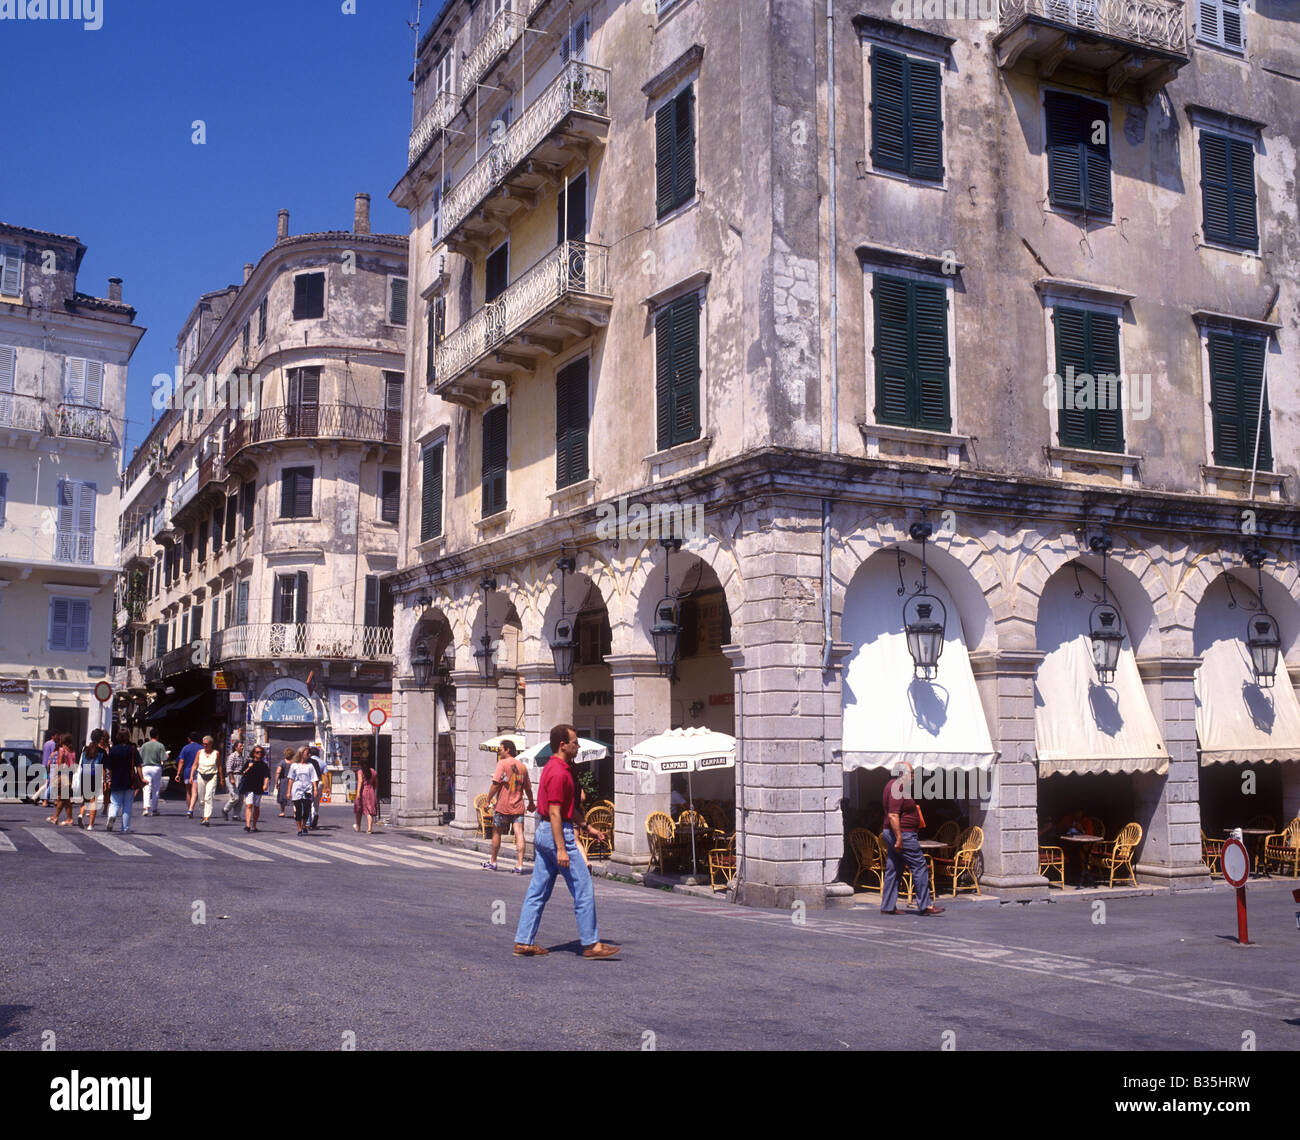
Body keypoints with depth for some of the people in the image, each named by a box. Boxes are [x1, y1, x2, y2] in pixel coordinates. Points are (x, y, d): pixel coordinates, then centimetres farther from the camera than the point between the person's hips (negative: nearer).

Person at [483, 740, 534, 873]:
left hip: (502, 806, -4)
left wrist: (488, 800, -5)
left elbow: (496, 783, -12)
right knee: (519, 834, -3)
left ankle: (493, 862, 25)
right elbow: (528, 788, 16)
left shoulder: (502, 763, -5)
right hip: (518, 807, 4)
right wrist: (531, 803, 30)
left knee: (496, 833, 13)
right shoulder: (522, 766, 10)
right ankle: (519, 865, -12)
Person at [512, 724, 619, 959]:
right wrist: (561, 849, -24)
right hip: (557, 833, -11)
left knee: (538, 891, 11)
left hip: (543, 833, 11)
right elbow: (554, 812, -22)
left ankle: (523, 942, 12)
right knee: (584, 888, -3)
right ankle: (591, 943, 2)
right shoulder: (559, 772, -18)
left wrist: (587, 827, 25)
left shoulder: (554, 768, 15)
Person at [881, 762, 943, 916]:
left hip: (894, 834, 11)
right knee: (920, 867, -5)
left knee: (892, 871, 10)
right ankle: (924, 905, -2)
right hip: (903, 834, -11)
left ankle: (887, 906, 11)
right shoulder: (898, 789, -17)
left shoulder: (892, 786, 17)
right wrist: (899, 839, -25)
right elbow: (893, 816, -24)